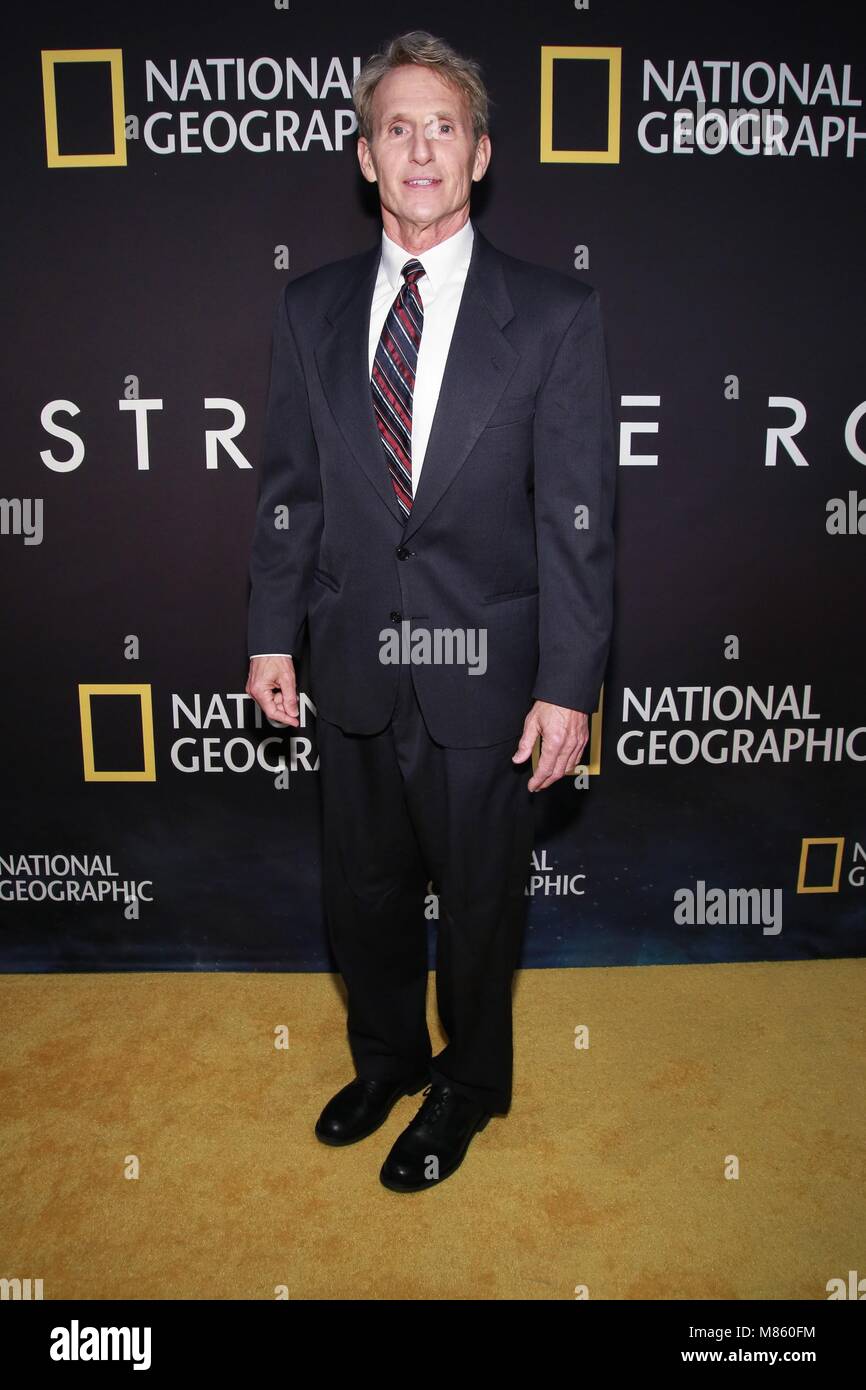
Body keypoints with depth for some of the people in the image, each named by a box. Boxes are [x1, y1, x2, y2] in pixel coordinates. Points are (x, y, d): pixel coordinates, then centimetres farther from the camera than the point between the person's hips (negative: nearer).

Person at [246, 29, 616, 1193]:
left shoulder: (555, 314, -6)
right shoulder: (311, 309, 5)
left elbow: (576, 516, -9)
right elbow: (290, 487, 7)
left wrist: (569, 684, -13)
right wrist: (272, 634, 3)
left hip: (485, 673, -3)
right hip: (354, 667, 4)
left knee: (480, 898, 15)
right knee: (363, 890, 19)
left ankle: (469, 1083, 43)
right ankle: (386, 1056, 48)